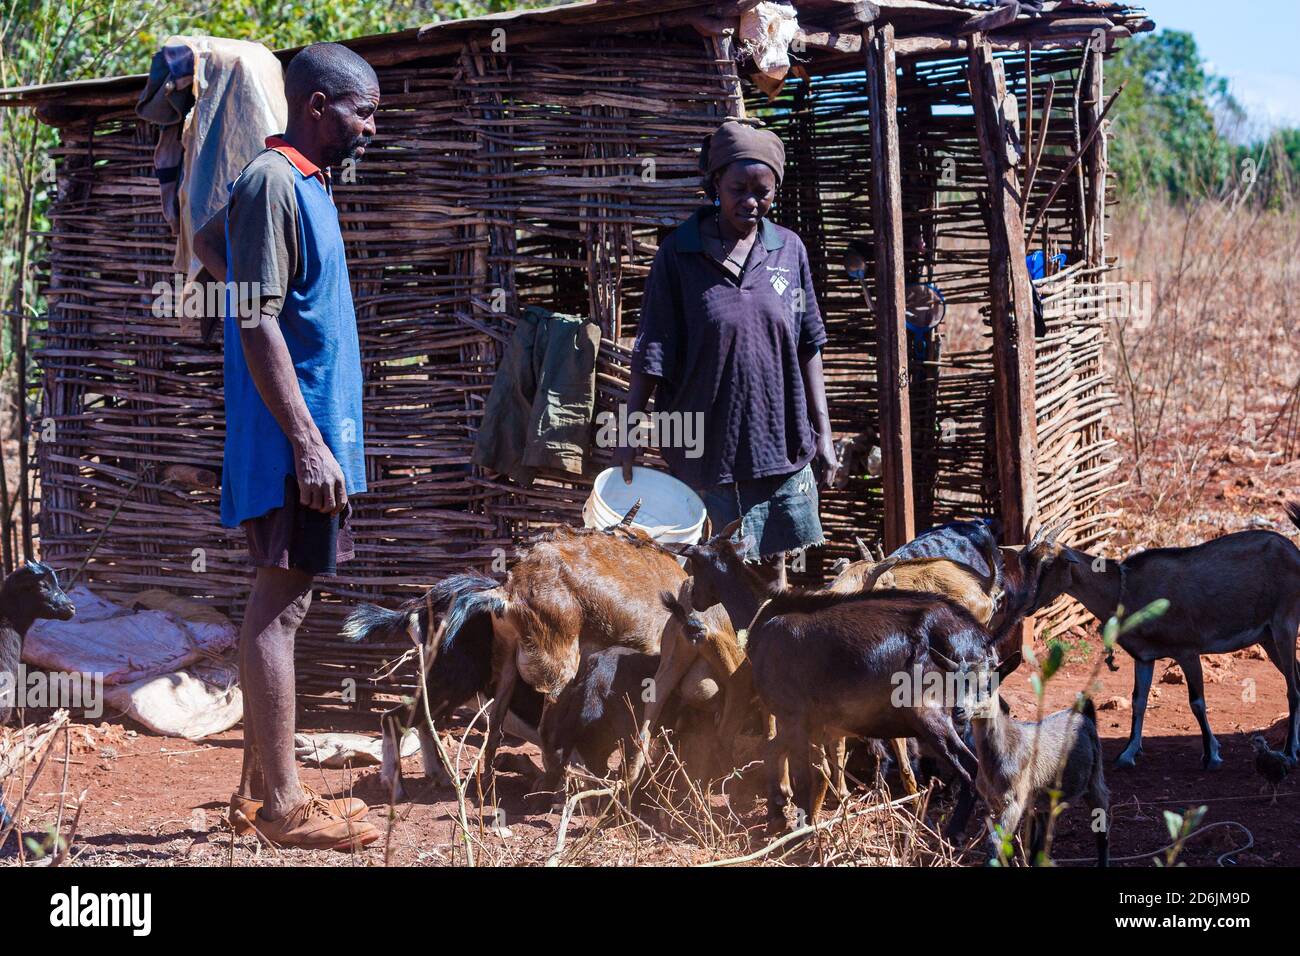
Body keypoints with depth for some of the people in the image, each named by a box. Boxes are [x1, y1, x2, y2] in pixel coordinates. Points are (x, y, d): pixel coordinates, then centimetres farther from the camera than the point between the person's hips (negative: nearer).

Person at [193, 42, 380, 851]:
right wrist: (307, 444, -22)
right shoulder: (273, 184, -15)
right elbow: (257, 326, -20)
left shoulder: (305, 184, 14)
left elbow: (209, 243, 33)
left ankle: (260, 787, 18)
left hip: (315, 432, 10)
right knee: (281, 605, -7)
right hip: (292, 432, -10)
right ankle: (282, 804, -5)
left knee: (283, 602, 12)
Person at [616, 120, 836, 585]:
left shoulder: (789, 250, 5)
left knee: (774, 564, 9)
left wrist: (822, 431, 8)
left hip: (782, 441, 3)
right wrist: (630, 433, -7)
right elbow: (652, 352, -3)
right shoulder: (679, 254, -4)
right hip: (707, 442, -3)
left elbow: (808, 347, 9)